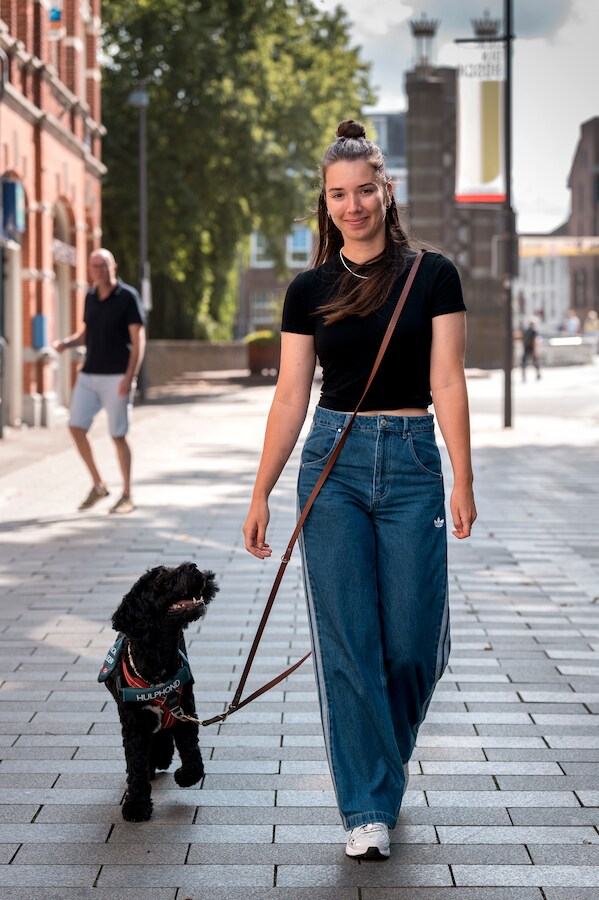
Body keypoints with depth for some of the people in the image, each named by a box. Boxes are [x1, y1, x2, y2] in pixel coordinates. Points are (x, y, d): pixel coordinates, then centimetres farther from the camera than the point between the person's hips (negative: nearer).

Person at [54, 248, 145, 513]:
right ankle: (98, 485, 13)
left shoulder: (127, 296, -7)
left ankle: (127, 496, 8)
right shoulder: (91, 297, 11)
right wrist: (66, 342, -1)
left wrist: (130, 377, -18)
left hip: (116, 377, -6)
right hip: (89, 374, 6)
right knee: (76, 427, -2)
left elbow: (138, 339, -10)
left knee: (118, 436, -2)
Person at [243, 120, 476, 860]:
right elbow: (291, 396, 5)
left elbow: (448, 383, -3)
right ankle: (368, 809, 6)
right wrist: (260, 494, 2)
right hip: (333, 463, 1)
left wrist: (463, 480, -9)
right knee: (346, 642, -3)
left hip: (412, 463, 0)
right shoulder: (310, 290, 5)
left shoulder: (432, 276, 1)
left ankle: (382, 760, 32)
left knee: (412, 643, 1)